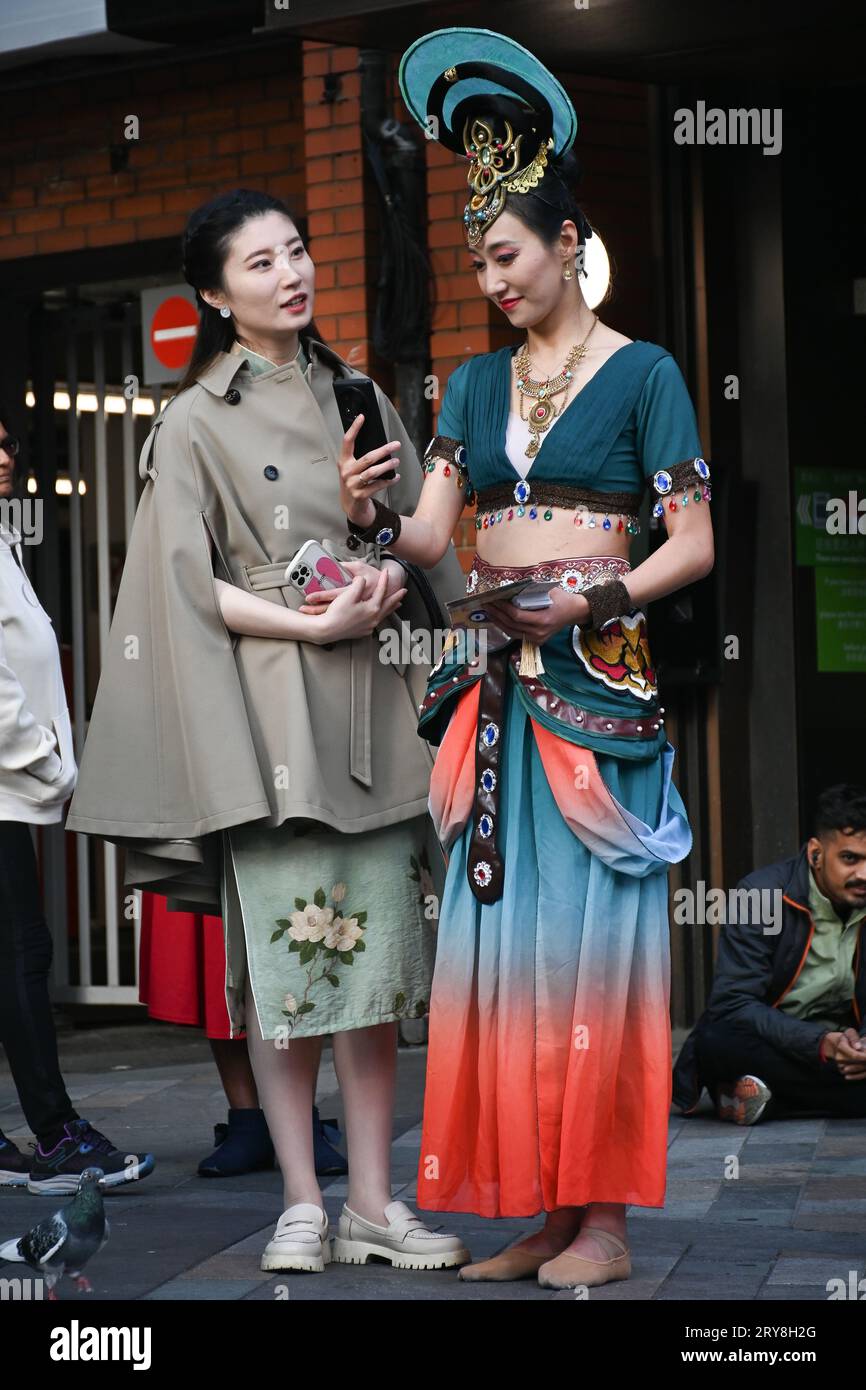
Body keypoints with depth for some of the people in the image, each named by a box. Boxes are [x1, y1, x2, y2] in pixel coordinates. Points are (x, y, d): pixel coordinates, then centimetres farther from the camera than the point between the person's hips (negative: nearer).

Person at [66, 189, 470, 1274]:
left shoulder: (359, 399, 16)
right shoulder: (196, 423, 3)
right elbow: (189, 583, -4)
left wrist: (394, 586, -3)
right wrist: (319, 623, -13)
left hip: (372, 704, 4)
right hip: (267, 709, -4)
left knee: (375, 942, 1)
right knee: (280, 949, -4)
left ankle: (373, 1200, 6)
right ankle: (303, 1204, 4)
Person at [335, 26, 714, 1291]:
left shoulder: (640, 372, 1)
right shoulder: (477, 383, 16)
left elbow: (692, 544, -4)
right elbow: (431, 535, 10)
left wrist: (595, 597, -18)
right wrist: (372, 517, -11)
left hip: (598, 679, -5)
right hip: (496, 680, 5)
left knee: (589, 931, -6)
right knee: (504, 929, 2)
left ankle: (605, 1220, 0)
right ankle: (541, 1212, 8)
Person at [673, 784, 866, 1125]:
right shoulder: (760, 895, -13)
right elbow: (732, 1003, -19)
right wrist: (821, 1043, -32)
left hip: (836, 1050, 5)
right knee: (717, 1040, -36)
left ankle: (769, 1099, -19)